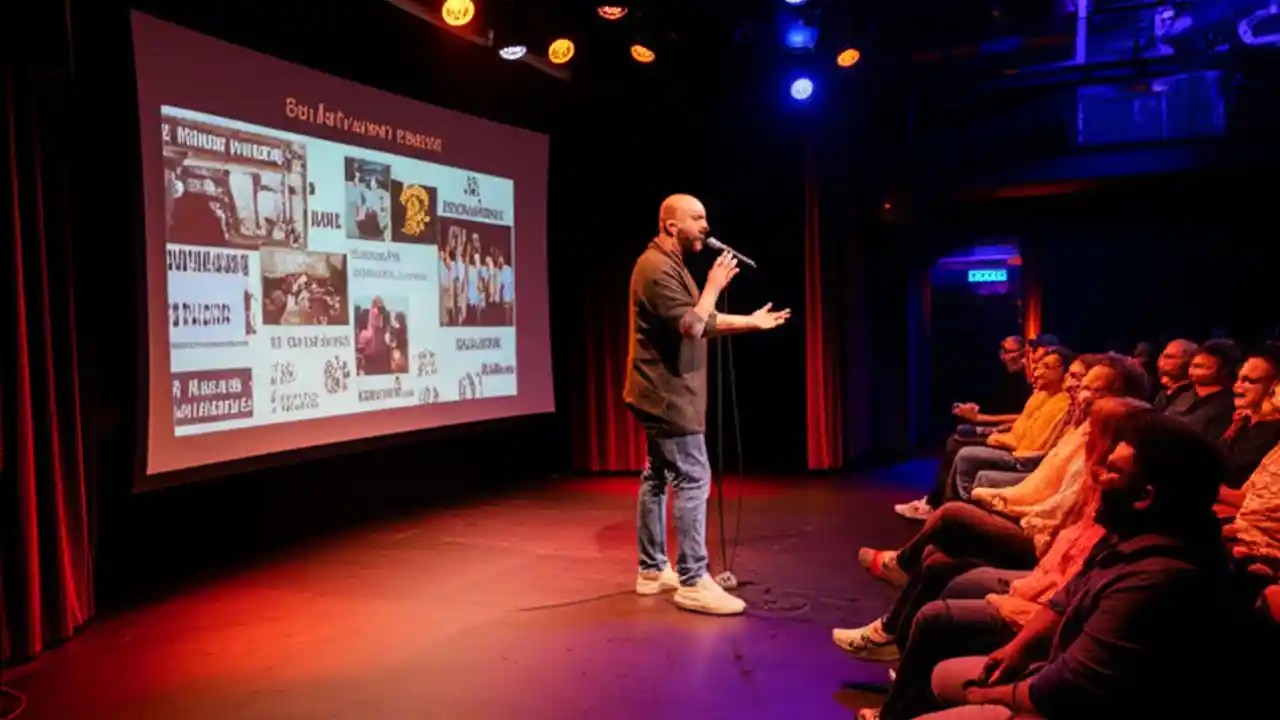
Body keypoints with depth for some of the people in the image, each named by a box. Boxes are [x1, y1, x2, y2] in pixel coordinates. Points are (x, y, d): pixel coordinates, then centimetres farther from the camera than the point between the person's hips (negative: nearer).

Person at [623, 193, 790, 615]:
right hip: (668, 395, -11)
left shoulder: (670, 265, 18)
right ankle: (693, 582, -5)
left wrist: (750, 322, 22)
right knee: (693, 479, -10)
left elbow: (700, 322, 21)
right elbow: (692, 327, -24)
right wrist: (714, 286, -13)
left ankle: (652, 570, 21)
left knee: (657, 478, 13)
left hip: (661, 394, 11)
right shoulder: (658, 269, -18)